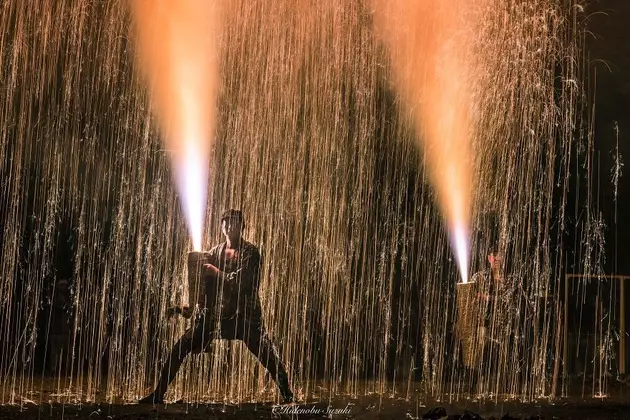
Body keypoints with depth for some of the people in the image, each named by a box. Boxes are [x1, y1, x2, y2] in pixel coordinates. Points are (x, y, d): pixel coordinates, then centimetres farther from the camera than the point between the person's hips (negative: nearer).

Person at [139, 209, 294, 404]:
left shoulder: (250, 253, -4)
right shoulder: (215, 252, 10)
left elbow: (241, 282, -16)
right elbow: (203, 282, 9)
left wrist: (217, 272, -12)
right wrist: (190, 306, -1)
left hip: (245, 315, -4)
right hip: (216, 313, 4)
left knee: (269, 356, -10)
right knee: (179, 349, -3)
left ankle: (287, 396, 5)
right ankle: (158, 394, 4)